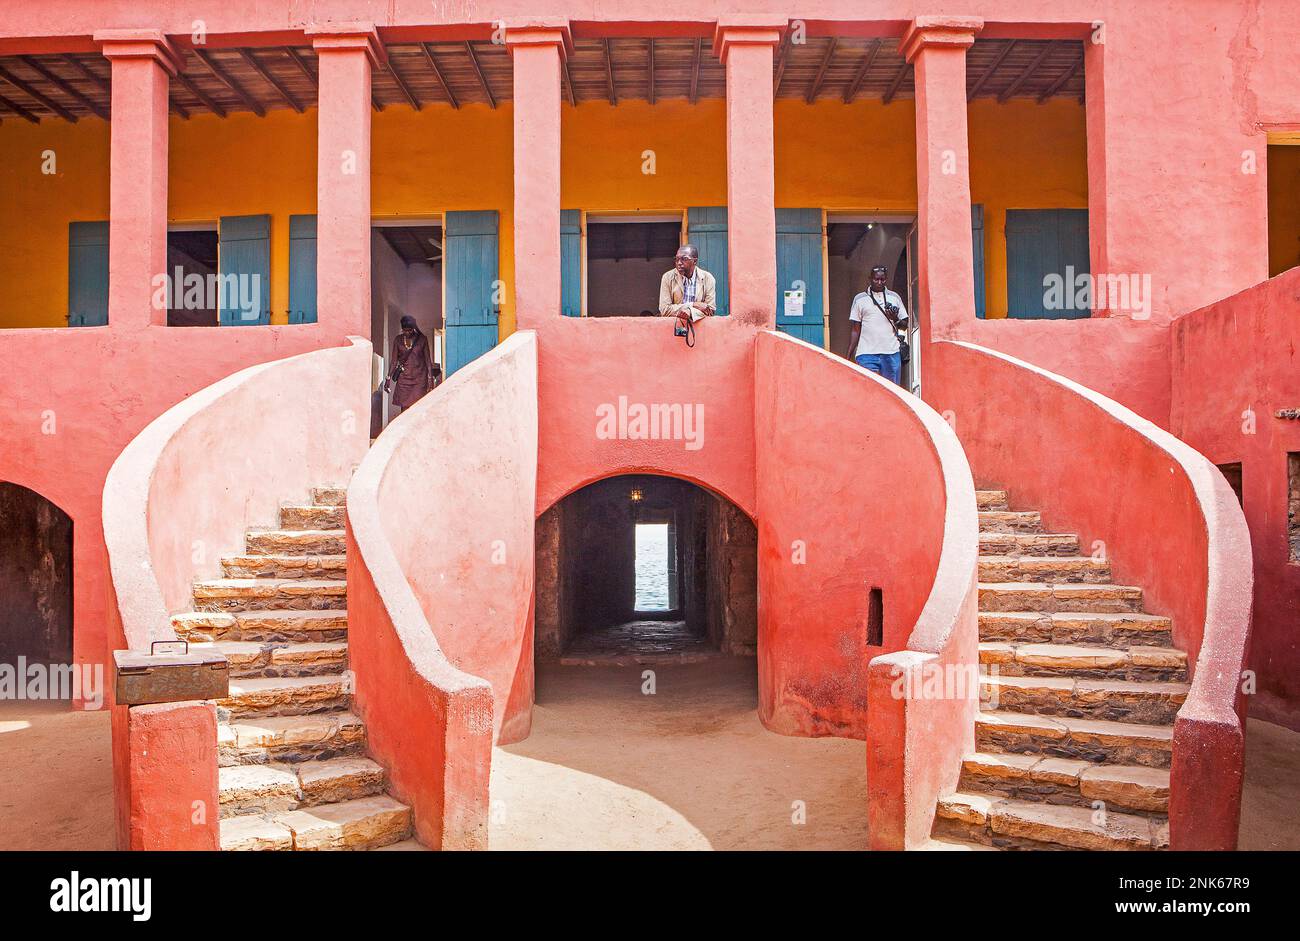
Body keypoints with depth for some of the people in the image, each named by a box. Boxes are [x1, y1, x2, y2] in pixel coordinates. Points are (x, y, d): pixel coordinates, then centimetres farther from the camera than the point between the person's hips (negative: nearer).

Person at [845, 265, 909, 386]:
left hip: (891, 353, 2)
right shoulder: (860, 299, 9)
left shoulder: (895, 298, 13)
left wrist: (895, 319, -8)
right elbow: (856, 330, 8)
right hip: (867, 353, -2)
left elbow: (904, 326, 14)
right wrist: (849, 355, 0)